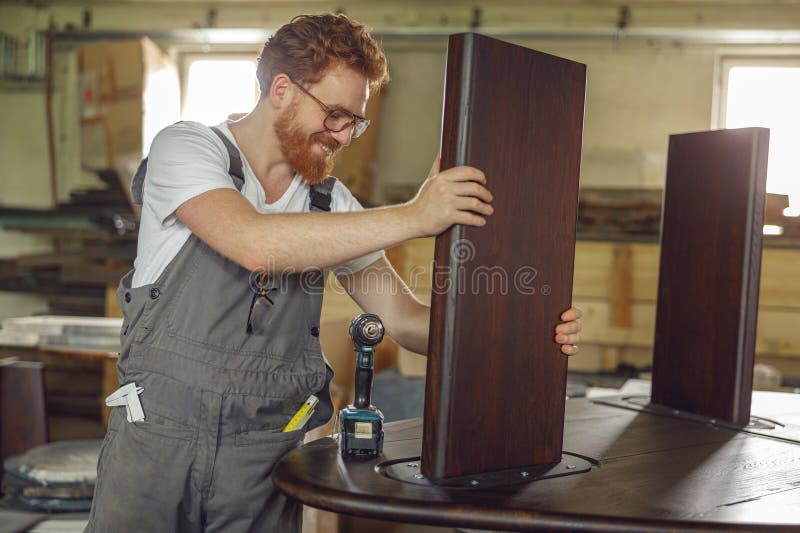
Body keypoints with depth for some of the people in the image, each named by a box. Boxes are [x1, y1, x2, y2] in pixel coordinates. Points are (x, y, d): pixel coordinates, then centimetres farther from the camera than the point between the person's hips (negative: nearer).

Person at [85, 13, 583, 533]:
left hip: (265, 447, 3)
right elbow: (253, 242, -27)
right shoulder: (185, 148, -6)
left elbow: (402, 318, 4)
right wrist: (413, 216, -28)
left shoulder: (330, 201, 6)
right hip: (158, 431, -3)